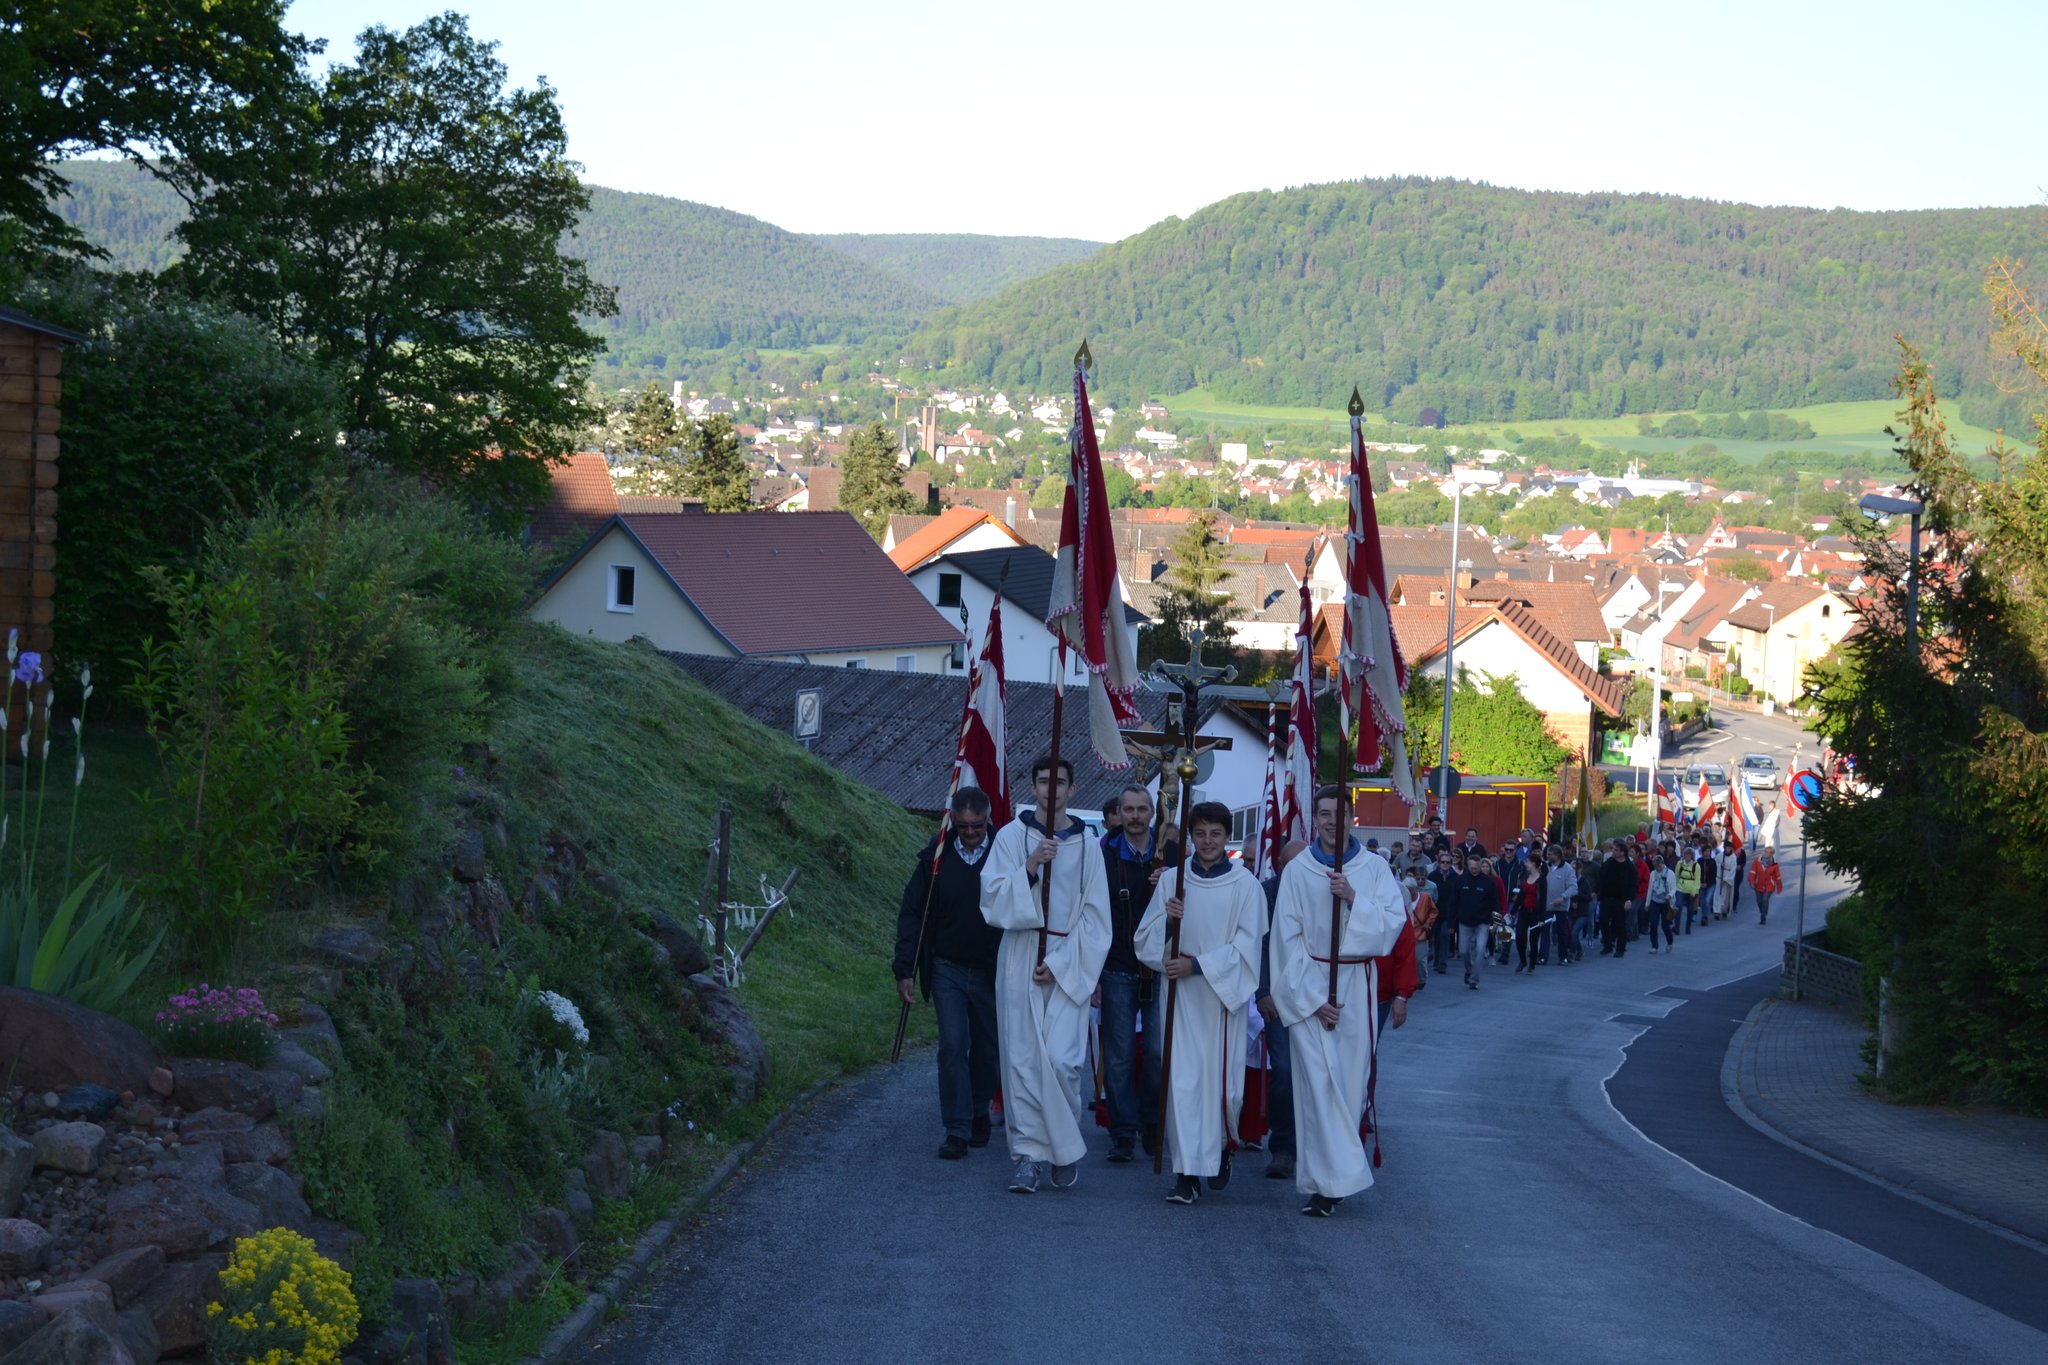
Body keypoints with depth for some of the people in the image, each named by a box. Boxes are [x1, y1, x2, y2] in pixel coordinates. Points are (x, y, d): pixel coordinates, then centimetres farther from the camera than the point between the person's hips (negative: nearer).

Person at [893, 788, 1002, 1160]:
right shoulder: (937, 857, -1)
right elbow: (911, 914, 4)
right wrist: (905, 969, -1)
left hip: (992, 972, 0)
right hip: (948, 971, 0)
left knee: (987, 1049, 11)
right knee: (953, 1046, -9)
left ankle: (979, 1113, 34)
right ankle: (957, 1131, -6)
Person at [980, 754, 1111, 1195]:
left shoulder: (1086, 844, 5)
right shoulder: (1011, 837, 4)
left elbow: (1094, 916, 4)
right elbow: (992, 899, -4)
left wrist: (1061, 963, -6)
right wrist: (1029, 869, -19)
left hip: (1069, 966, -1)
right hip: (1021, 960, 1)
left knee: (1061, 1058, -11)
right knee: (1022, 1058, -2)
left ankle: (1066, 1148, 8)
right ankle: (1029, 1153, 3)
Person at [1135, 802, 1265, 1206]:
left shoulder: (1245, 886, 0)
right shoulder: (1171, 882, 6)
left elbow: (1246, 946, -6)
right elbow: (1146, 943, 6)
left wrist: (1197, 965, -14)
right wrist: (1165, 917, -14)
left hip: (1224, 994, -1)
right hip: (1180, 995, 1)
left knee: (1222, 1078, 1)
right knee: (1182, 1079, -6)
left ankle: (1221, 1149, 30)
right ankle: (1187, 1172, -4)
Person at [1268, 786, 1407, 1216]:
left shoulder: (1374, 869, 4)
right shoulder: (1297, 871, 1)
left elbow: (1393, 923, -5)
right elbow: (1287, 938, -1)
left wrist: (1353, 898, -19)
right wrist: (1311, 998, -7)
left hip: (1356, 987, 1)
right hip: (1308, 988, -1)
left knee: (1349, 1081, 3)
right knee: (1319, 1081, -8)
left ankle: (1326, 1180, 11)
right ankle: (1338, 1177, -7)